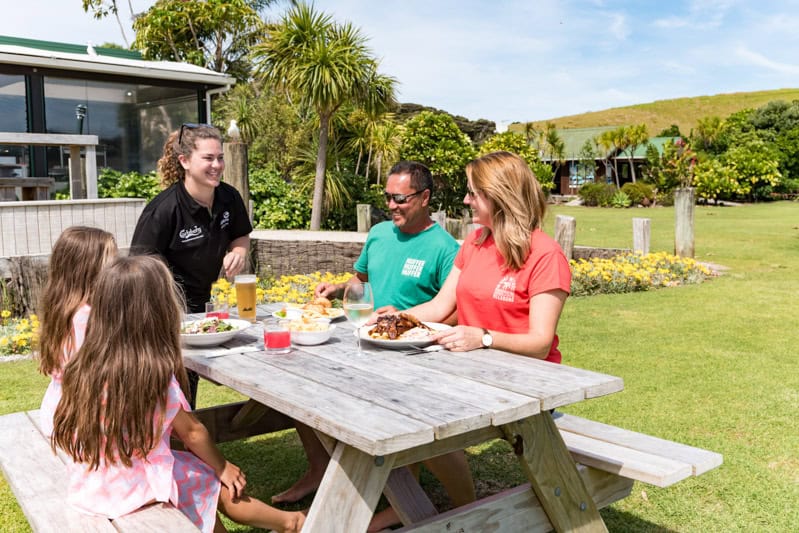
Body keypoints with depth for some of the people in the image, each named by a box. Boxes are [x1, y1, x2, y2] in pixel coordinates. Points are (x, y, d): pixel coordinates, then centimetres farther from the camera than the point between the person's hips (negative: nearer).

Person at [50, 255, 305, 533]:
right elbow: (191, 431, -9)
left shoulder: (87, 364, -6)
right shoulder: (156, 373, -23)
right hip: (132, 489, -6)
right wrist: (222, 467, 9)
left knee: (202, 484, 22)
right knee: (222, 488, 13)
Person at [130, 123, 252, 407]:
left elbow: (241, 236, 11)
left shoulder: (229, 198, -7)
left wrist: (238, 252, -13)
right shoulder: (164, 208, -24)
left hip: (199, 301, 6)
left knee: (192, 374, 19)